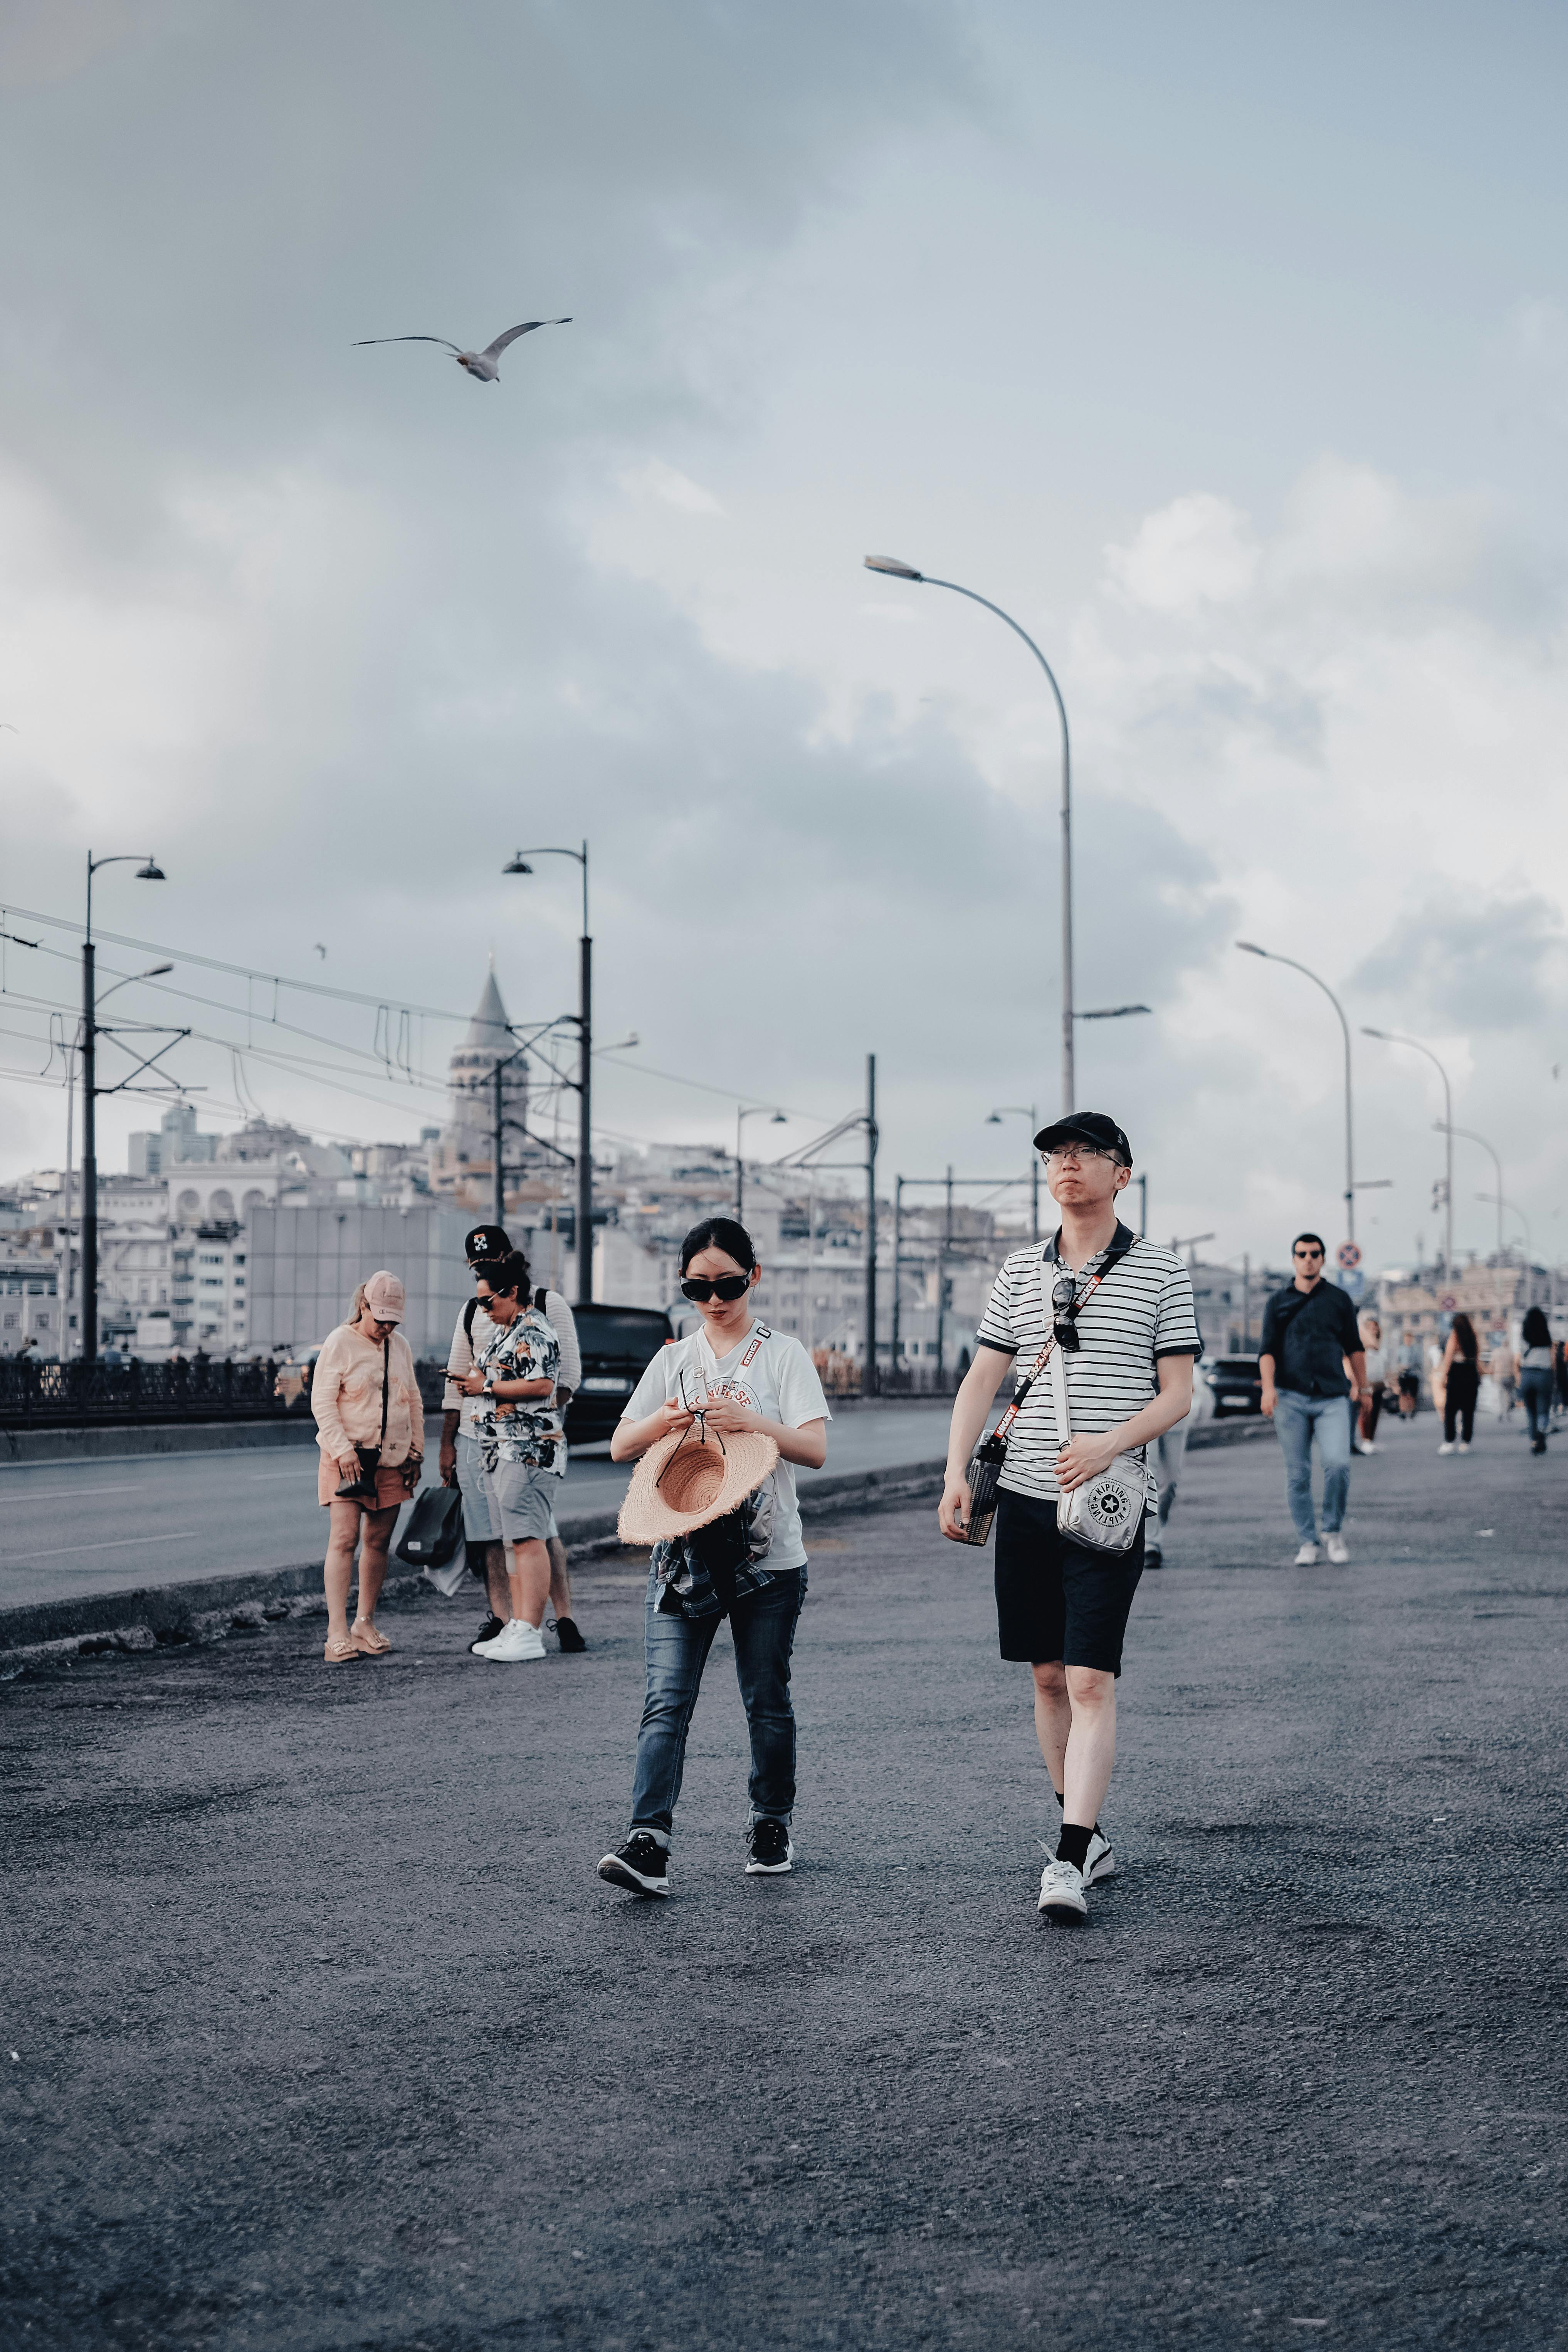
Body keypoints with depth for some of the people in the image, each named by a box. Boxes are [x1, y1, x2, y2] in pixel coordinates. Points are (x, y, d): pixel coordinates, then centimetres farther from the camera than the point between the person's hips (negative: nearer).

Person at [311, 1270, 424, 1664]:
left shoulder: (400, 1347, 13)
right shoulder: (340, 1343, -5)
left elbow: (414, 1403, 21)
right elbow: (322, 1402, -10)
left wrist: (416, 1452, 15)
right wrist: (343, 1449, -17)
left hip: (392, 1462, 5)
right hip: (347, 1459, -5)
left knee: (378, 1543, 6)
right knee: (344, 1539, -12)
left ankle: (365, 1624, 17)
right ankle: (337, 1634, -15)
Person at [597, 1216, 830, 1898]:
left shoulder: (782, 1355, 1)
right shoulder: (674, 1358, 11)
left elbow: (815, 1449, -9)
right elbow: (621, 1447, 9)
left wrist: (749, 1421, -24)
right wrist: (662, 1421, -12)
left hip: (766, 1556, -2)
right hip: (682, 1553, 2)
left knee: (767, 1701, 9)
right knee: (666, 1700, -10)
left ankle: (772, 1827, 26)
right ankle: (648, 1842, -18)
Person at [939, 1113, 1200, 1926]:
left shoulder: (1161, 1273, 1)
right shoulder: (1020, 1272, 11)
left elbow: (1178, 1393, -2)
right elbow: (981, 1379, 11)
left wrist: (1109, 1446, -17)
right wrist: (956, 1474, -1)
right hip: (1025, 1496, 4)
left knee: (1091, 1682, -12)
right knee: (1048, 1676, 10)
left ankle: (1069, 1862, -14)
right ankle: (1086, 1834, 23)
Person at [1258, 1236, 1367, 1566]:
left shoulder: (1338, 1300, 12)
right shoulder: (1278, 1303, 10)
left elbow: (1354, 1348, 19)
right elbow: (1267, 1350, 5)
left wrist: (1361, 1386, 20)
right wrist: (1268, 1387, -9)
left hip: (1331, 1398, 0)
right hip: (1290, 1398, 0)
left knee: (1338, 1464, -17)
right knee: (1298, 1474, 0)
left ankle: (1333, 1532, 2)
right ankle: (1307, 1542, 9)